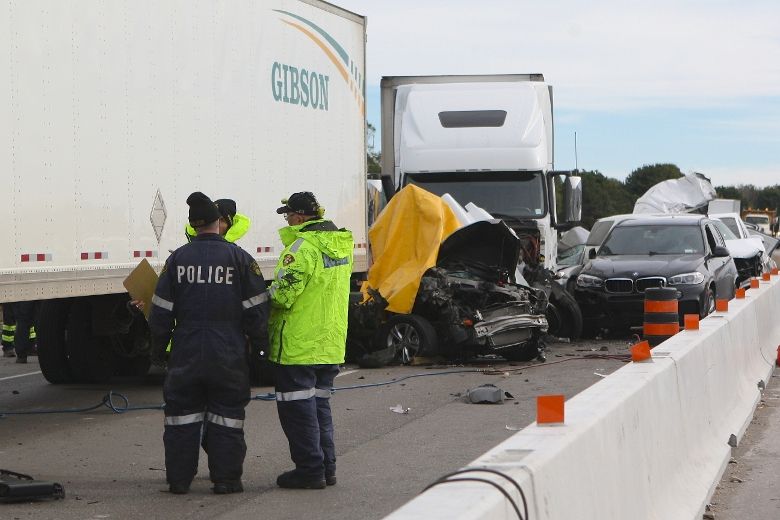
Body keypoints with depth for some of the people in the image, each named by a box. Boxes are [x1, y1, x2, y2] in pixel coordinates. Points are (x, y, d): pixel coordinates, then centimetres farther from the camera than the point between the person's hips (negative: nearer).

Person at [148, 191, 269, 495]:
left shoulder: (177, 259, 0)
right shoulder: (238, 258, -4)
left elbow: (161, 311, 3)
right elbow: (256, 310, -3)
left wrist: (158, 349, 14)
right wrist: (261, 344, 10)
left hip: (186, 354, 1)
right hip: (228, 356, -1)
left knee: (182, 415, 9)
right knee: (226, 416, 6)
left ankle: (179, 479, 12)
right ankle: (226, 479, 6)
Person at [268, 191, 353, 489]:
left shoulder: (303, 247, -17)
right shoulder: (342, 244, 11)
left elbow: (282, 294, -22)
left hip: (298, 344, -9)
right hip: (331, 343, 9)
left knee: (298, 407, 0)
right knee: (319, 403, 17)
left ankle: (309, 470, 2)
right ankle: (326, 467, 21)